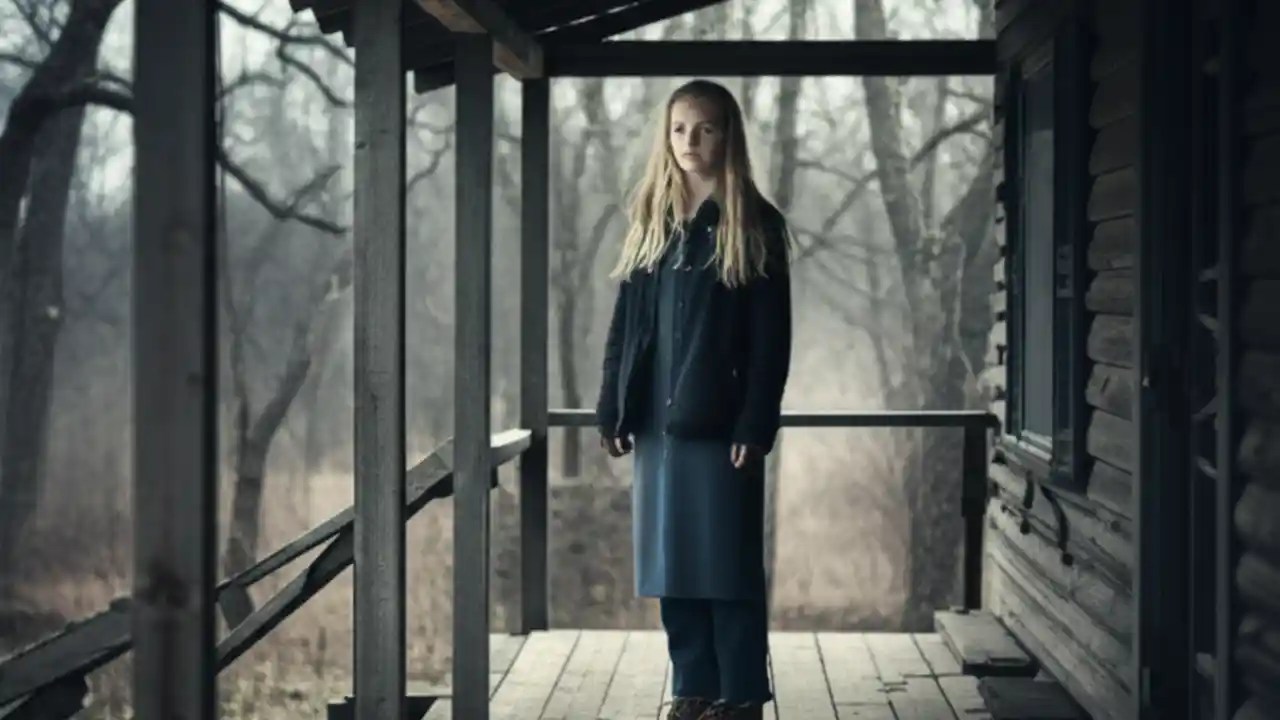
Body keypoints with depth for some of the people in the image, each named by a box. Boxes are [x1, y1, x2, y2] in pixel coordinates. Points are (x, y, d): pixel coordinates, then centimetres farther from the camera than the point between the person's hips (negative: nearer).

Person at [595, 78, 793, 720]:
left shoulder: (754, 225, -2)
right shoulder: (651, 222, 12)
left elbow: (771, 338, -7)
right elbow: (625, 325, 12)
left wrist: (755, 426, -14)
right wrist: (612, 410, 6)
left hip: (720, 422, -5)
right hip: (657, 420, 5)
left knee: (728, 561, -1)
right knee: (671, 560, 8)